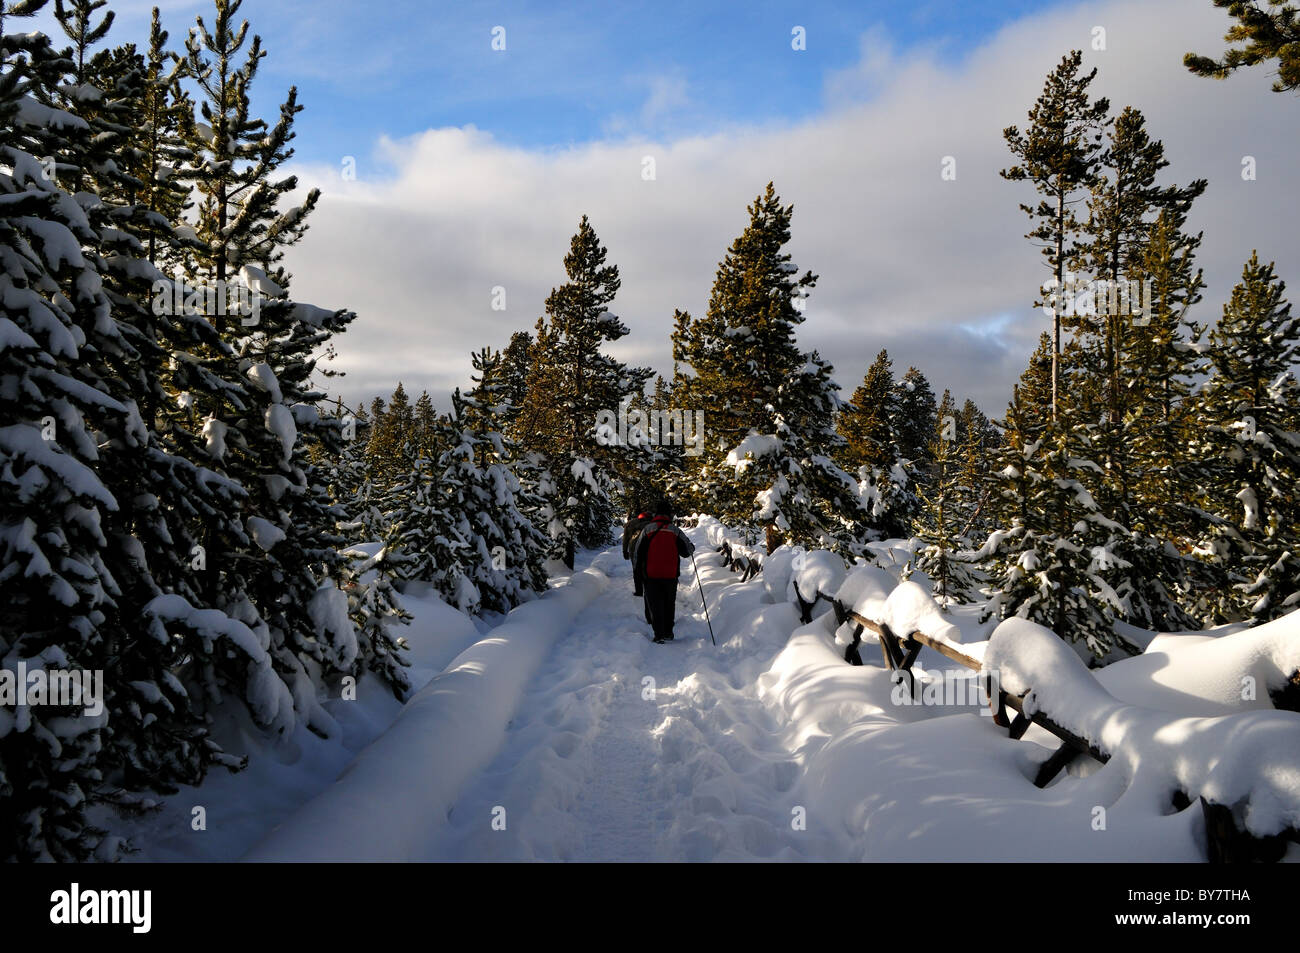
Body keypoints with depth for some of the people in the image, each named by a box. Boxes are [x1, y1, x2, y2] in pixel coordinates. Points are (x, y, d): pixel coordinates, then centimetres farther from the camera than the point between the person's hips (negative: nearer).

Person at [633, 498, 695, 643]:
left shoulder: (647, 529, -2)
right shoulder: (675, 531, -1)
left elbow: (638, 551, 0)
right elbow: (688, 550, 5)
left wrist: (638, 567, 13)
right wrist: (692, 546, 28)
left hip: (651, 574, -1)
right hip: (670, 575, 1)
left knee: (655, 604, 3)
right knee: (669, 604, 15)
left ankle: (659, 635, -4)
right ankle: (668, 633, 20)